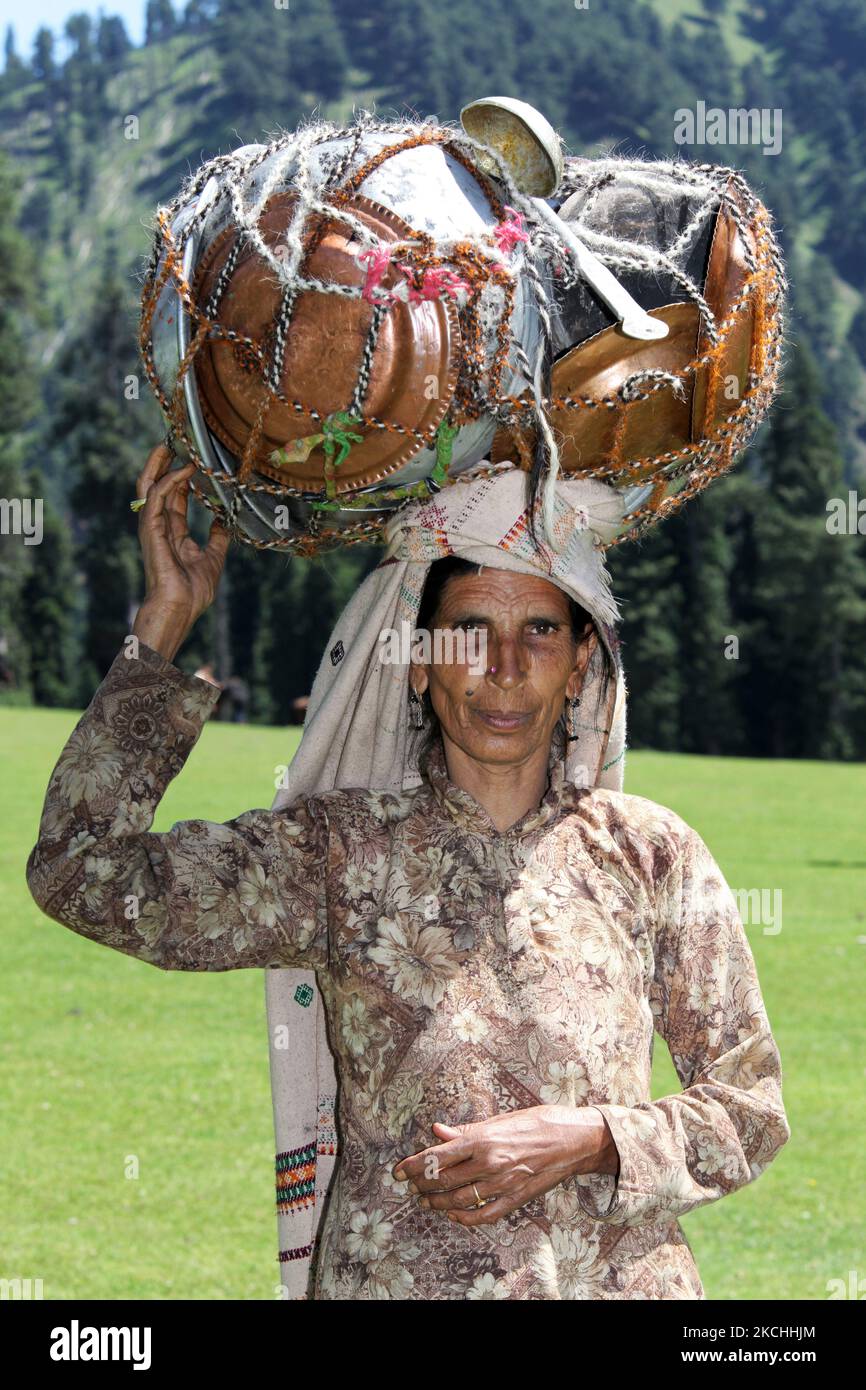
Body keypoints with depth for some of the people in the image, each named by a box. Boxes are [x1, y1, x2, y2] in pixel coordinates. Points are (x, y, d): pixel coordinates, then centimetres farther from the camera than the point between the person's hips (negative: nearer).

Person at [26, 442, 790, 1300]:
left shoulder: (650, 852, 0)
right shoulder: (339, 849, -1)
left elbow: (753, 1108, 3)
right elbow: (84, 877, -11)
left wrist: (583, 1139, -15)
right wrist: (164, 621, -8)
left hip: (620, 1274, 0)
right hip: (389, 1275, 0)